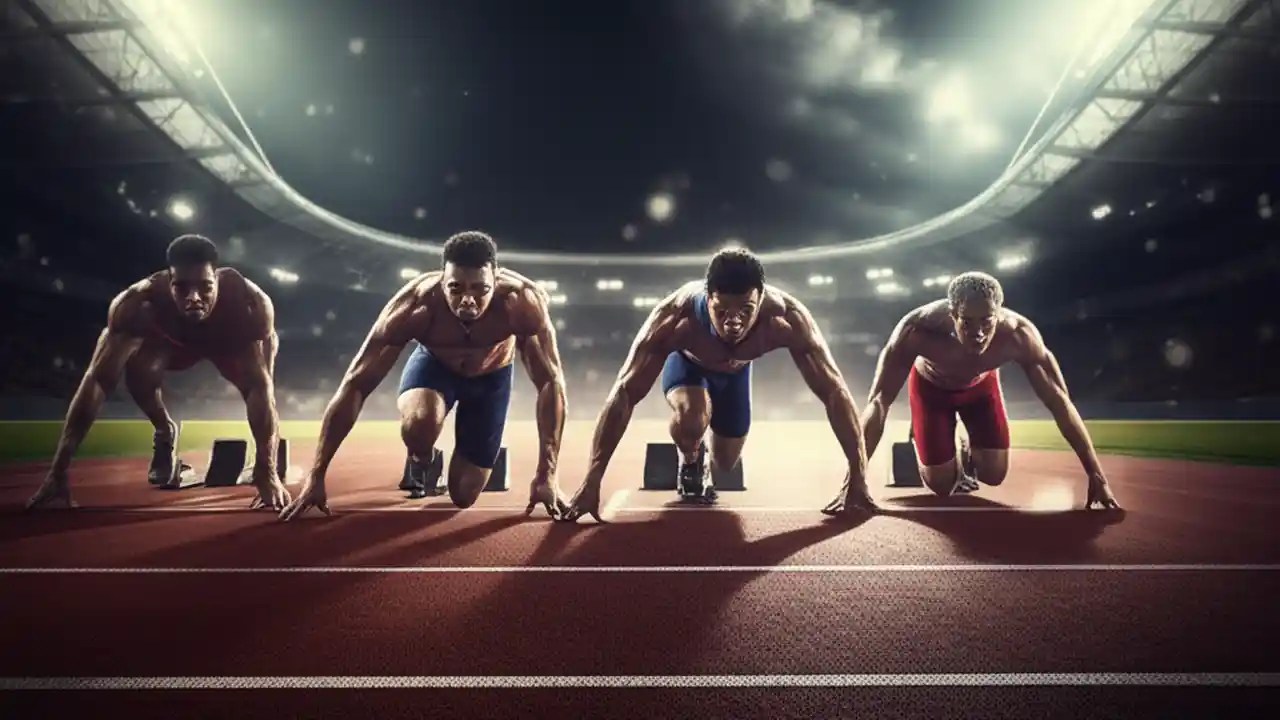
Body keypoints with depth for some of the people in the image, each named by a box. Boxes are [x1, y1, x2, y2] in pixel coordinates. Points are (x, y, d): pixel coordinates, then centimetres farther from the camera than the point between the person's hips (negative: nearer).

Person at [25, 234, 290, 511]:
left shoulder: (250, 302, -44)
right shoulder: (137, 302, -41)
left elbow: (261, 385, -47)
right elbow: (97, 380, -39)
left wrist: (267, 471, -53)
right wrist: (58, 471, -43)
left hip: (230, 339, 1)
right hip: (172, 339, 0)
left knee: (252, 381, -26)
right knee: (139, 368, -29)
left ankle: (267, 459, 8)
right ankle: (165, 434, 5)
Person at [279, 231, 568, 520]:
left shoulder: (522, 302, -40)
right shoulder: (415, 305, -38)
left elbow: (551, 383, -35)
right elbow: (355, 384, -33)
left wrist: (546, 475, -41)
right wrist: (315, 475, -33)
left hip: (492, 375, 0)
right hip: (434, 363, 0)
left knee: (463, 495, -1)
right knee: (417, 425, -36)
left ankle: (470, 461, 37)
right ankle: (421, 461, 3)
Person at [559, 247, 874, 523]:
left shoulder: (786, 318, -42)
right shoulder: (674, 318, -46)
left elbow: (834, 391, -34)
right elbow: (624, 393, -43)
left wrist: (857, 476, -37)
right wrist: (592, 480, -47)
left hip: (736, 370, 2)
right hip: (687, 362, -2)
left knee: (726, 462, 12)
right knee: (691, 418, -35)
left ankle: (705, 462, 51)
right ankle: (690, 462, 2)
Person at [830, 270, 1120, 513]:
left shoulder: (1018, 334, -37)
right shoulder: (917, 329, -45)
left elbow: (1060, 401, -28)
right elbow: (879, 402, -43)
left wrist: (1096, 475, -29)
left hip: (982, 383, 2)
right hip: (931, 385, -2)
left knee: (994, 475, -5)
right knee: (940, 485, -5)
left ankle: (968, 453, 30)